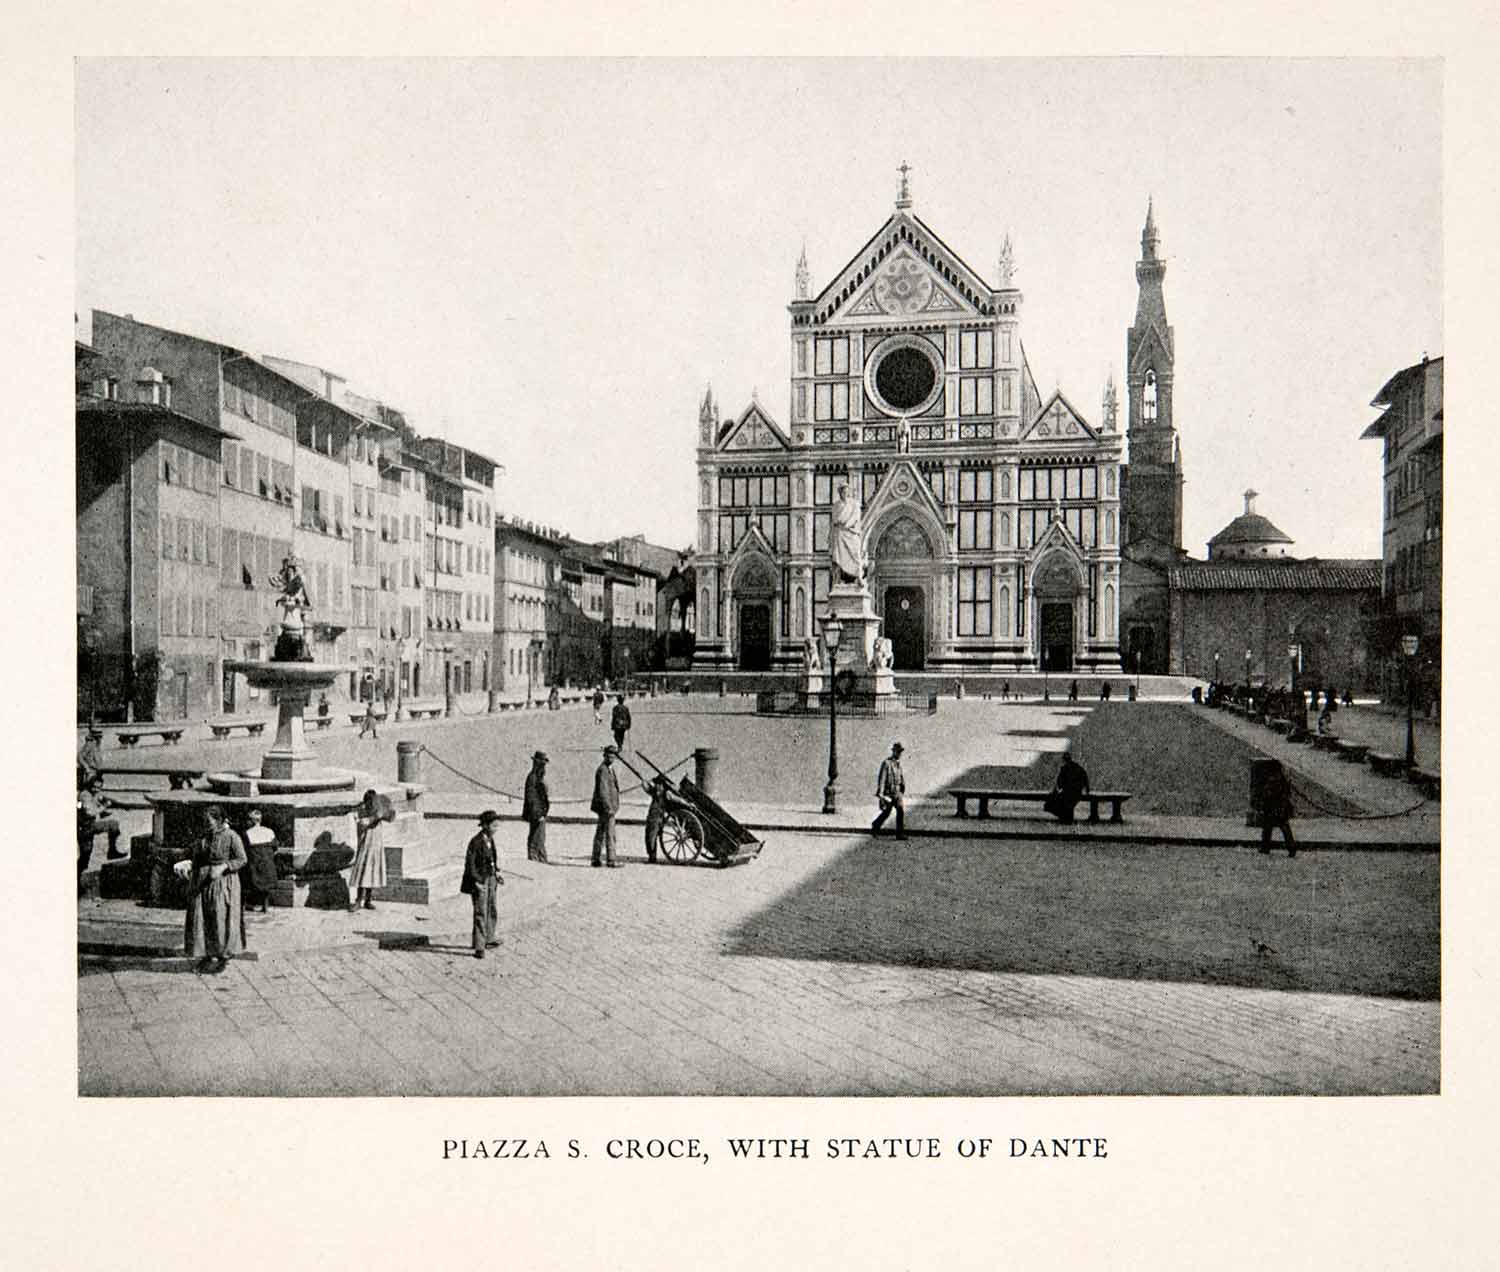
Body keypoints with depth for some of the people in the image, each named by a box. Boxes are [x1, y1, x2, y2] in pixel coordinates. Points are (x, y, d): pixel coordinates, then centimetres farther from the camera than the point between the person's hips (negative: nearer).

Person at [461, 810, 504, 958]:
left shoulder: (490, 839, 4)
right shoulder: (476, 842, -20)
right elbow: (469, 864, -18)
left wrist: (496, 874, 9)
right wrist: (477, 881, -22)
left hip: (490, 880, 8)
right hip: (479, 881, -8)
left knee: (493, 911, 19)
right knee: (480, 914, -5)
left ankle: (489, 939, 37)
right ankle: (479, 948, 2)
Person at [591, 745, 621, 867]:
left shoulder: (609, 768, 16)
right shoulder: (603, 770, -15)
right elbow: (602, 791, -21)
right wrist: (608, 808, -25)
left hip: (608, 806, 10)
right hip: (606, 806, -10)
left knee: (600, 833, 11)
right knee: (610, 834, -9)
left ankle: (596, 859, 15)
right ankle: (610, 860, -9)